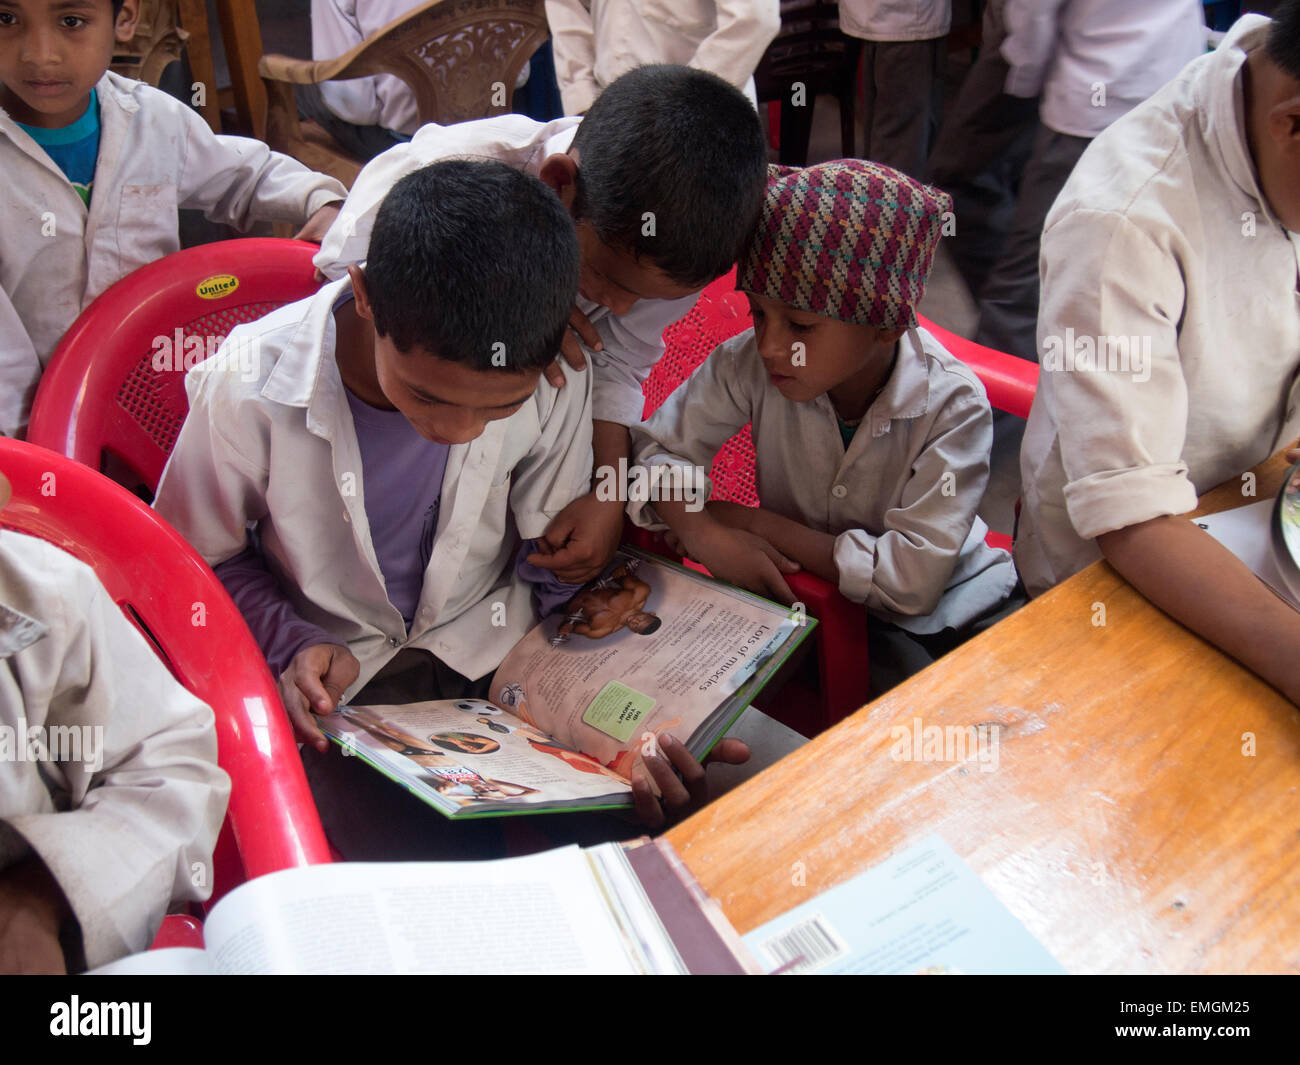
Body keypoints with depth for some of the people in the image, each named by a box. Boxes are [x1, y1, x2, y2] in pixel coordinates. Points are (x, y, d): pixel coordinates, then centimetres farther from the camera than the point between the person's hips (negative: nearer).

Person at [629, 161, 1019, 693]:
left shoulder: (952, 404, -25)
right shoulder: (749, 365, -20)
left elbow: (912, 578, -28)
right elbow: (653, 448, -9)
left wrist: (757, 523, -26)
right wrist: (705, 534, -29)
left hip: (946, 600, 1)